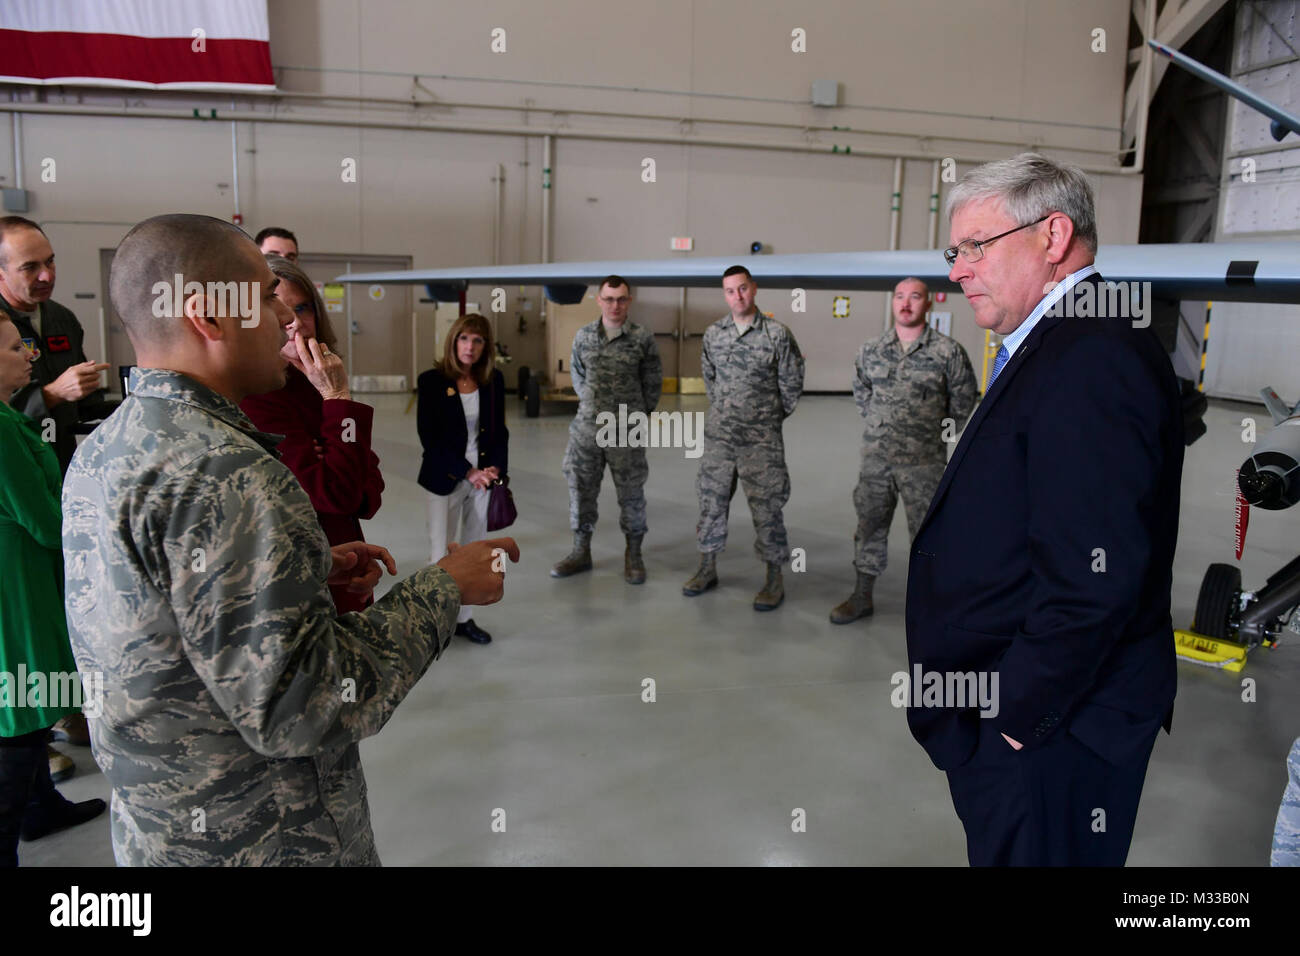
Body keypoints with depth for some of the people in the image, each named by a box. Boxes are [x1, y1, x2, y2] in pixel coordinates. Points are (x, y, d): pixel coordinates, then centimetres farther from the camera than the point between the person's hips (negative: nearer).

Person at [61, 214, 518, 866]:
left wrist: (308, 568, 3)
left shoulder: (98, 451, 3)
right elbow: (293, 707, -29)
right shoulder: (227, 475, -28)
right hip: (261, 841, -9)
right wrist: (441, 588, -20)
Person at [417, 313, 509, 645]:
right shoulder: (432, 381, -9)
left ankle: (464, 617, 23)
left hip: (483, 478, 4)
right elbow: (429, 438, -11)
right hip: (445, 479, -3)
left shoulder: (494, 381, 2)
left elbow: (499, 431, 8)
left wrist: (495, 468, -8)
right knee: (444, 555, 2)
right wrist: (468, 472, -16)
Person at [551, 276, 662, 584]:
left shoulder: (643, 338, -4)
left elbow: (653, 381, 5)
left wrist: (641, 413, 8)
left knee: (631, 494, 5)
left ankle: (633, 556, 19)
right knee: (581, 489, 9)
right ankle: (581, 552, 23)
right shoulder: (583, 336, 4)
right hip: (586, 428, 3)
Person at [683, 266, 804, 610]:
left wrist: (773, 417, 7)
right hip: (718, 435, 4)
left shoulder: (778, 334, -7)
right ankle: (707, 569, 24)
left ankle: (774, 579, 12)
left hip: (761, 439, -4)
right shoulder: (713, 333, 4)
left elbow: (791, 382, 1)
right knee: (712, 501, 10)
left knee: (766, 507, 0)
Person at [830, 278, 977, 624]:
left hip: (924, 463, -3)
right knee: (869, 525, 12)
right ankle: (861, 596, 26)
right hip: (875, 459, 4)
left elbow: (963, 400, 5)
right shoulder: (871, 351, 4)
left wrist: (938, 432, 7)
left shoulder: (948, 352, -6)